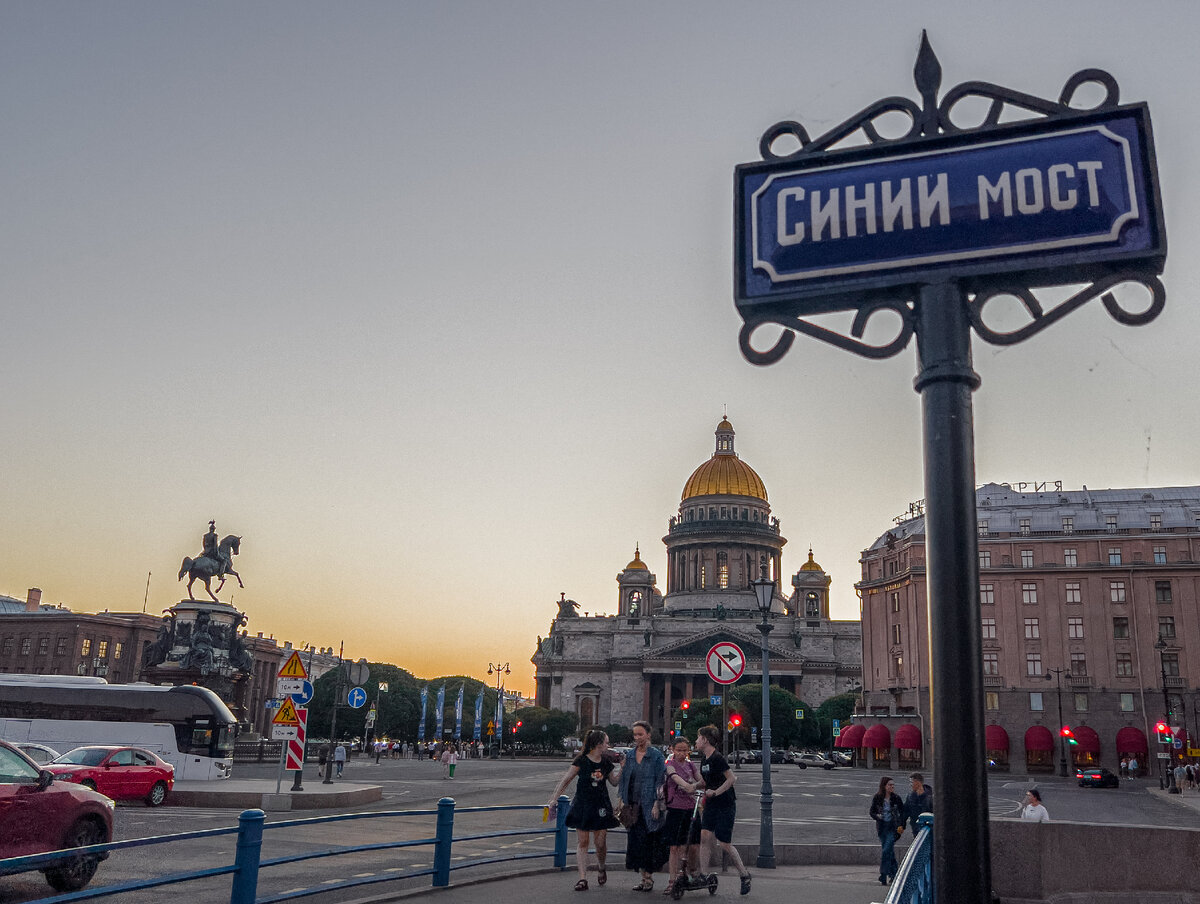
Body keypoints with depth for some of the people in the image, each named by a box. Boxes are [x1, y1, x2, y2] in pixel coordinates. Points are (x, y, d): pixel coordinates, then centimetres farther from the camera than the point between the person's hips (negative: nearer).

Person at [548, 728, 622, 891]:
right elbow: (565, 780, -8)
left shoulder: (606, 763, 6)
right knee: (582, 842, -3)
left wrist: (622, 767, 4)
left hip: (601, 806, 3)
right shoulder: (581, 761, -9)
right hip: (583, 805, -3)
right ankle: (582, 878, 0)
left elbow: (614, 781, 16)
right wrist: (554, 797, -14)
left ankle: (601, 868, 30)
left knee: (600, 842, 2)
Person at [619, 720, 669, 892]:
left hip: (649, 805, -5)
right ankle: (644, 877, 17)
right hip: (634, 805, 5)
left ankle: (649, 877, 9)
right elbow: (624, 779, 14)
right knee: (636, 841, 7)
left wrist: (657, 804, -14)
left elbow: (660, 781, -8)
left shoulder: (656, 755, -6)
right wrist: (623, 801, 7)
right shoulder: (630, 756, 10)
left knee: (650, 841, -1)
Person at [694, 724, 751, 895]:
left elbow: (731, 779, -19)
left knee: (725, 844, -2)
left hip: (726, 804, -8)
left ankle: (744, 875, 16)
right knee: (705, 836, -3)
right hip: (711, 804, 8)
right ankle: (703, 876, 2)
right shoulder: (704, 758, 9)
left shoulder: (717, 758, -18)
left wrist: (715, 792, -20)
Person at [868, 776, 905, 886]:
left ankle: (883, 876, -6)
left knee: (886, 851, -11)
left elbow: (902, 812, 3)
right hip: (882, 827, 2)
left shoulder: (896, 798, -4)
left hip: (893, 827, -2)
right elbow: (871, 811, 4)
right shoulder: (877, 798, -2)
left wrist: (901, 825, -9)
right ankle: (895, 872, 27)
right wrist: (877, 816, -16)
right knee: (889, 851, 10)